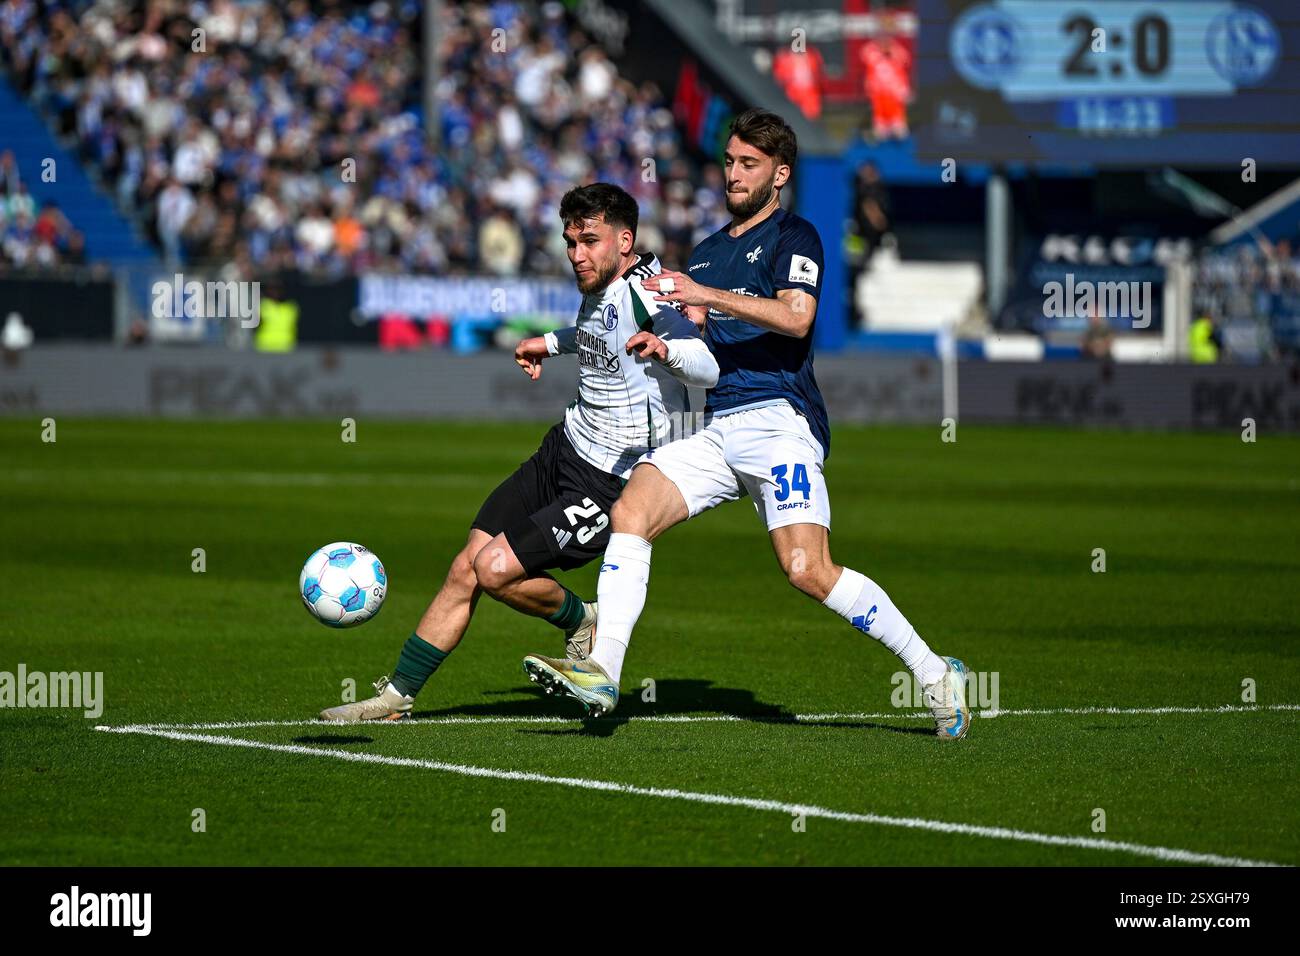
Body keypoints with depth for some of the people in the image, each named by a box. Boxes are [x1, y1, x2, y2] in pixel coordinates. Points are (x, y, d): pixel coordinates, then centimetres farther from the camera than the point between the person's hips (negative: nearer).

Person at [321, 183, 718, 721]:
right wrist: (553, 342, 37)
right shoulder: (598, 289, 7)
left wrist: (664, 348, -53)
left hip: (610, 484, -9)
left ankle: (580, 622, 11)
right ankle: (397, 696, 13)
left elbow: (708, 370, -35)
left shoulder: (644, 291, -20)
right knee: (464, 570, 4)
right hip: (564, 450, 9)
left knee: (496, 570, -18)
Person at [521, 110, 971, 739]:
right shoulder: (706, 252, 25)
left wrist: (708, 295, -20)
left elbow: (795, 316, -16)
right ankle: (602, 672, -19)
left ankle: (934, 673, -8)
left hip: (779, 421, -7)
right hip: (718, 430, 7)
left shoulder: (792, 237, 2)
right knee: (630, 512, -14)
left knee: (808, 571, -19)